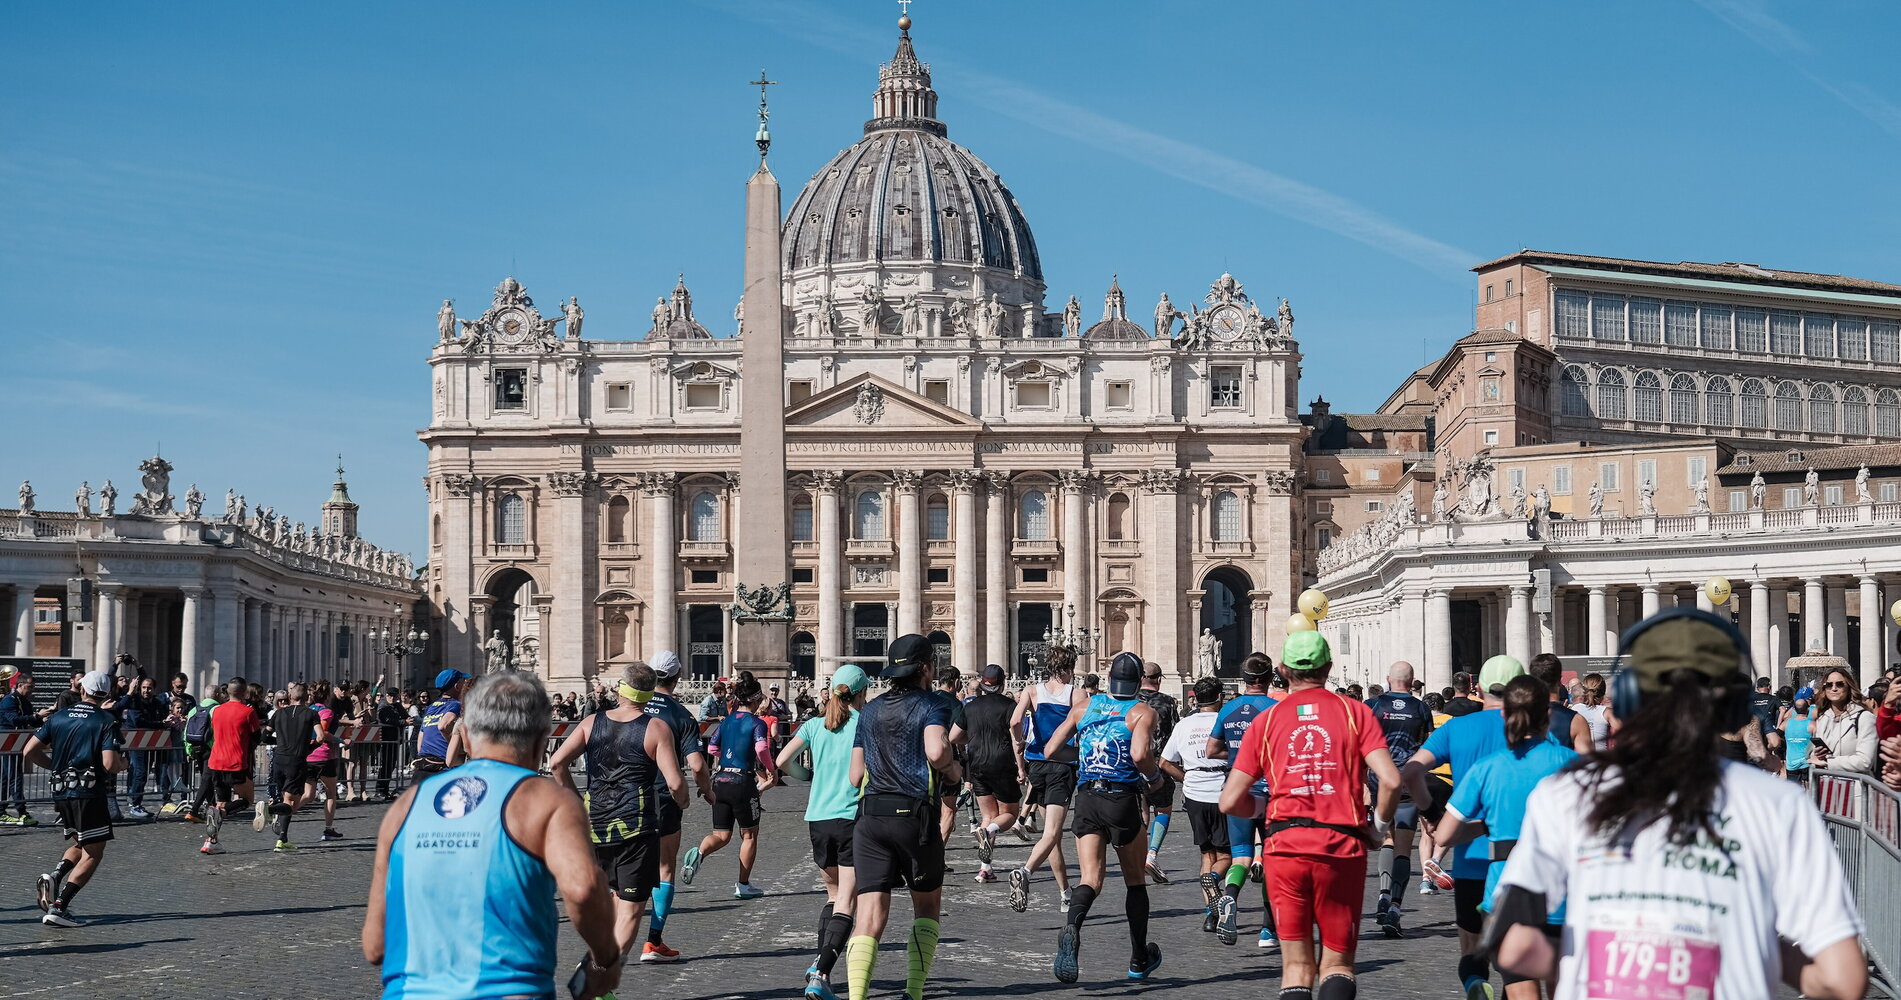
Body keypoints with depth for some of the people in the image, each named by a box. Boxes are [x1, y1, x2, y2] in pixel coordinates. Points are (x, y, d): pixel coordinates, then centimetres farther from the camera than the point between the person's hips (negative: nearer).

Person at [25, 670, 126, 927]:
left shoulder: (58, 717, 9)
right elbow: (110, 764, -16)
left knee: (81, 845, 24)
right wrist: (123, 764, 7)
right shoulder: (107, 721, -6)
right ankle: (58, 908, -9)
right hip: (90, 793, -6)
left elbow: (29, 752, 7)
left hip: (61, 792, 6)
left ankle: (54, 877, -3)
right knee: (93, 854, 1)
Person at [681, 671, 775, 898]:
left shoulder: (726, 721, 10)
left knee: (721, 835, 10)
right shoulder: (756, 723, -6)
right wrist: (770, 770, -7)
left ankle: (699, 853, -22)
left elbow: (712, 749, 13)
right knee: (749, 835, 12)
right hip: (743, 782, -5)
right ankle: (743, 885, 14)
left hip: (720, 780, 5)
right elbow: (761, 748, -22)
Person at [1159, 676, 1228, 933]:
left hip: (1195, 796, 3)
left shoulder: (1183, 726, 7)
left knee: (1207, 854, 14)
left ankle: (1209, 913, 5)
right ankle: (1212, 878, -27)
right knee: (1224, 854, 7)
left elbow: (1165, 763, 11)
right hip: (1223, 794, -3)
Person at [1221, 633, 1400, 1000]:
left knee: (1296, 965, 8)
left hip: (1285, 846, 1)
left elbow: (1230, 801, 3)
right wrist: (1379, 827, 9)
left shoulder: (1265, 721, 8)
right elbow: (1390, 780, -8)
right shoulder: (1355, 712, 5)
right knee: (1337, 963, 9)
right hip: (1343, 848, -1)